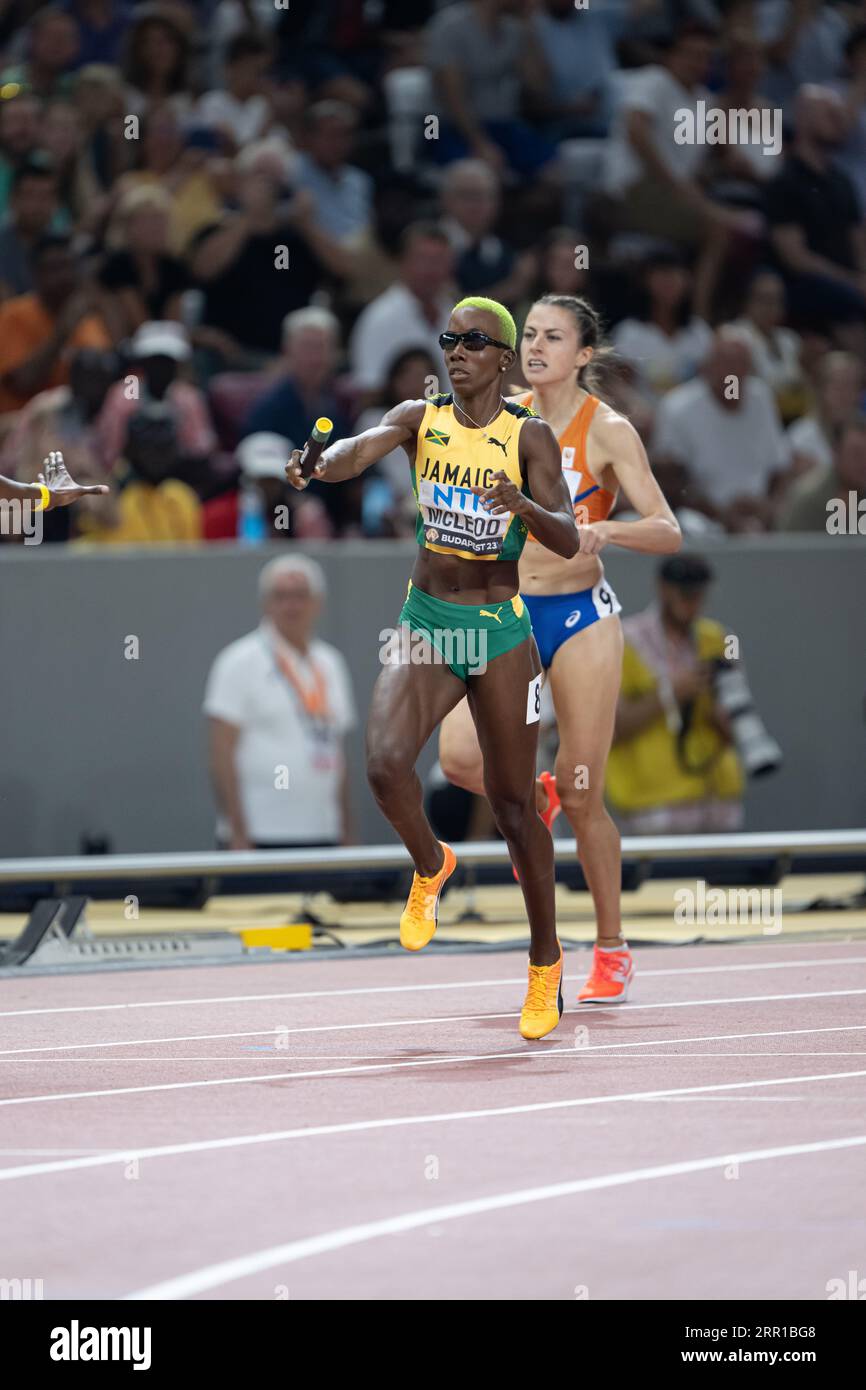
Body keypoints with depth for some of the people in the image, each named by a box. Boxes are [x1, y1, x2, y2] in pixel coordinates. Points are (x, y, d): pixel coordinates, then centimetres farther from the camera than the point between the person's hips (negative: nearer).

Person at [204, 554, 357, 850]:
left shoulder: (331, 664, 16)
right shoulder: (240, 662, -3)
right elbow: (222, 756, -8)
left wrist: (348, 835, 15)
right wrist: (238, 835, -15)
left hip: (322, 837, 6)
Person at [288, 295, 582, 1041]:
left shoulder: (529, 437, -5)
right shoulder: (420, 419, 1)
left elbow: (568, 540, -13)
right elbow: (363, 447, -19)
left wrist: (525, 507, -34)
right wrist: (319, 465, -42)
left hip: (501, 631, -2)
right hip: (425, 622, 2)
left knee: (513, 802, 4)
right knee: (385, 764, -20)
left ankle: (546, 963, 19)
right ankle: (430, 867, 13)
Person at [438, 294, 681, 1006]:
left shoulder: (608, 431, -9)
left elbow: (667, 532, -15)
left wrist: (606, 529, -33)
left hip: (581, 616, -4)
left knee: (582, 798, -3)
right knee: (459, 756, -18)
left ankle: (612, 949, 14)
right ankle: (532, 795, 17)